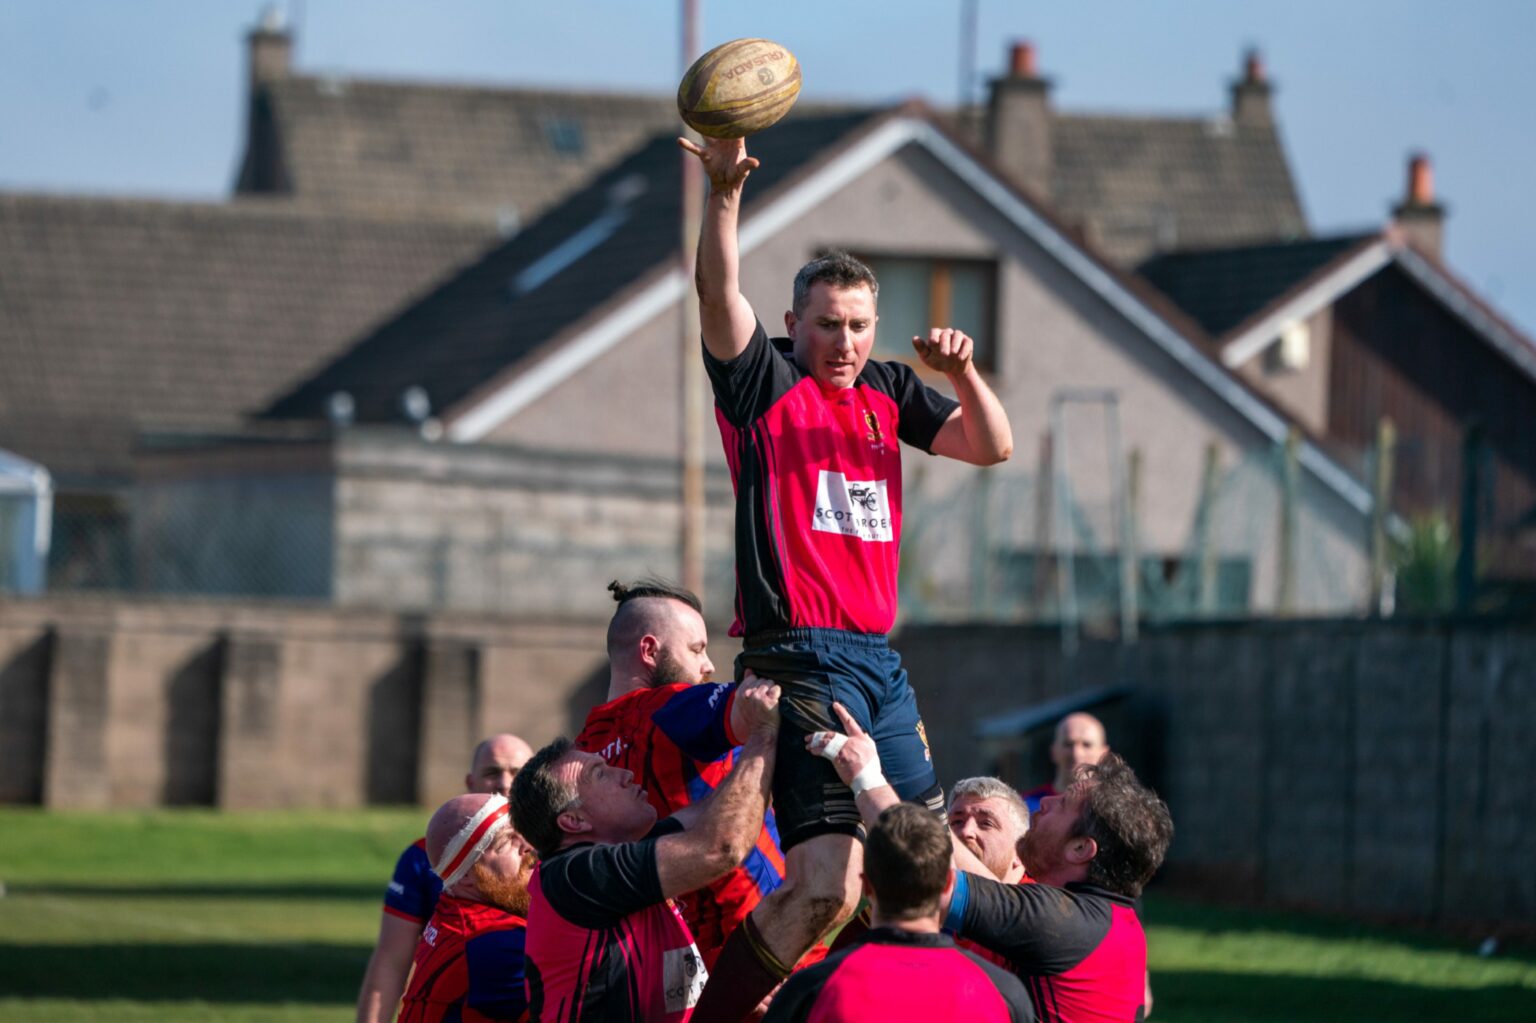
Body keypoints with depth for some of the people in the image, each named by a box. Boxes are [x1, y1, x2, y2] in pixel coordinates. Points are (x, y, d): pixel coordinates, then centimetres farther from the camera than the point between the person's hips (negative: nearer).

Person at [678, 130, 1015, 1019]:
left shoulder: (889, 395, 17)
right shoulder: (765, 384, 1)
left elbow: (992, 447, 15)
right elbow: (719, 295, -15)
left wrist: (963, 373, -4)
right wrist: (726, 193, -30)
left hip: (880, 659, 7)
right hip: (800, 658, -7)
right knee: (828, 881, -20)